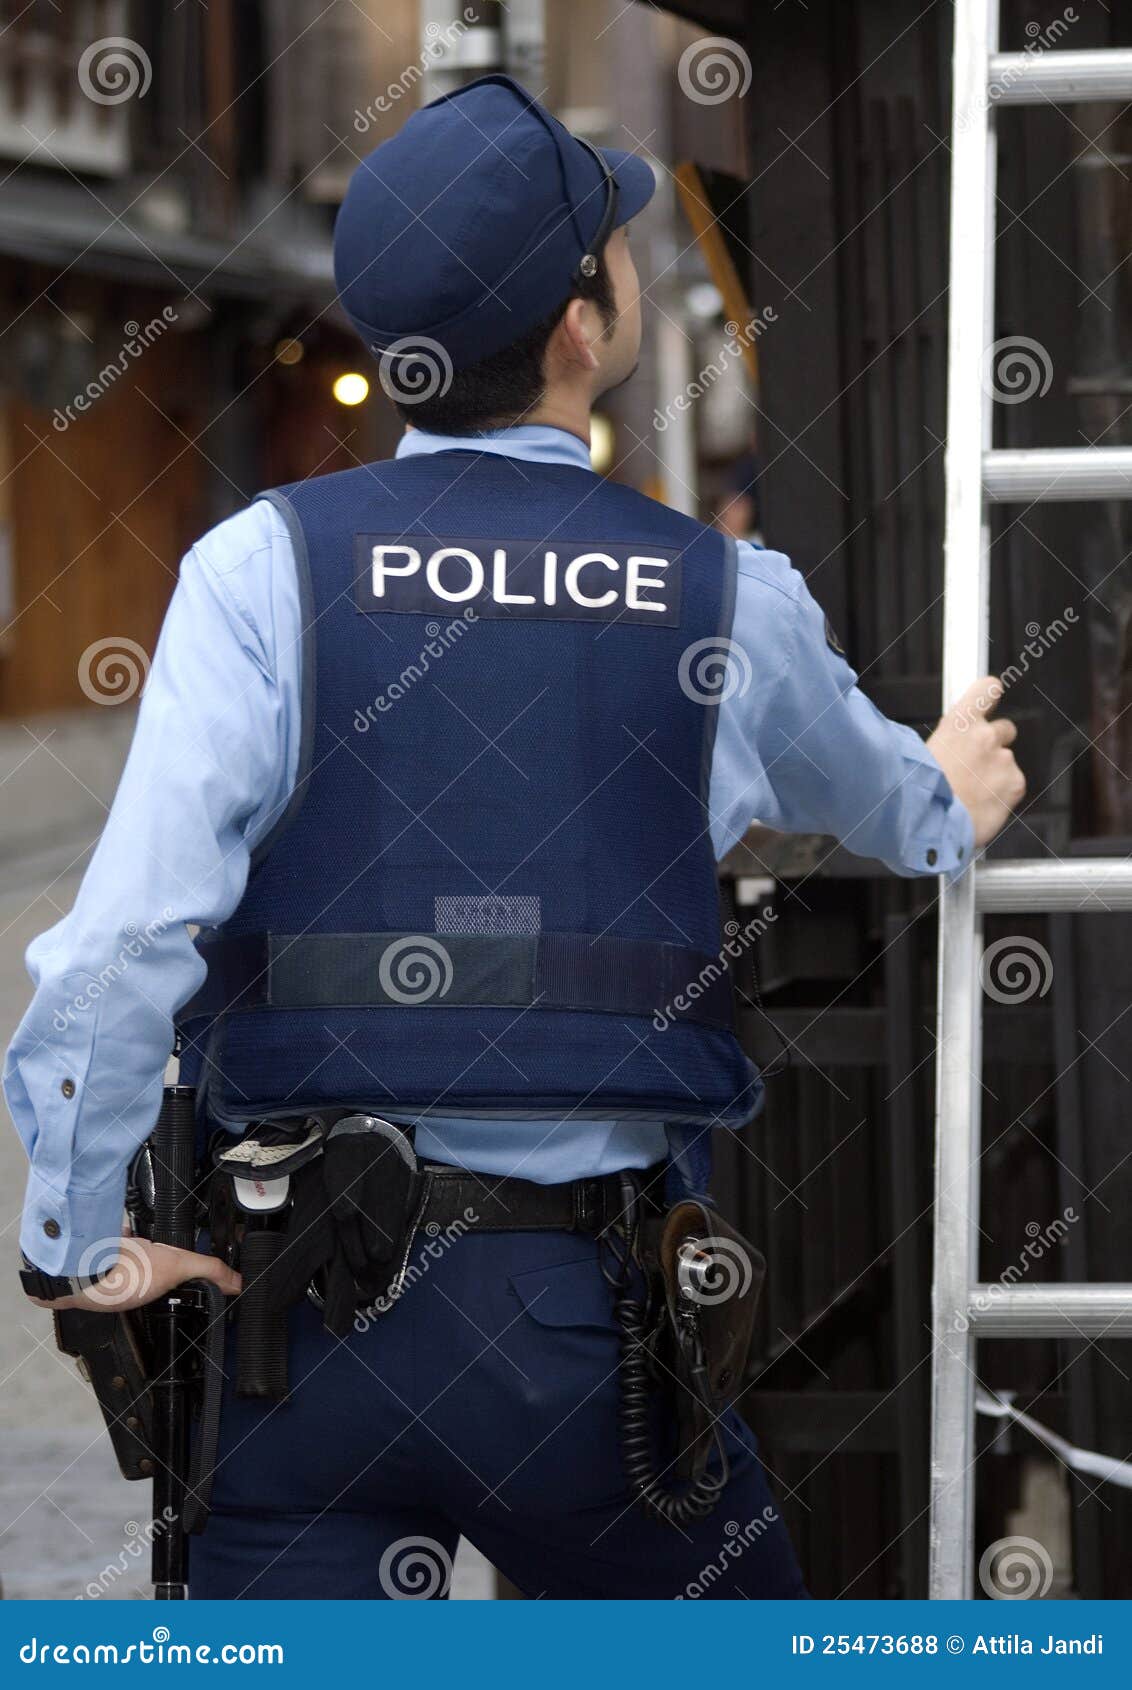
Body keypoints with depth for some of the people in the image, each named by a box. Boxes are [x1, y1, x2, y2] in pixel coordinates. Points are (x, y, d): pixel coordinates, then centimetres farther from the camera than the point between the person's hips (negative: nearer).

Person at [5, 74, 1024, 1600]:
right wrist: (947, 806, 51)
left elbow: (130, 928, -14)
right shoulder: (735, 603, 3)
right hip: (588, 1318, 1)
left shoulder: (265, 568, -3)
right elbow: (871, 792, 27)